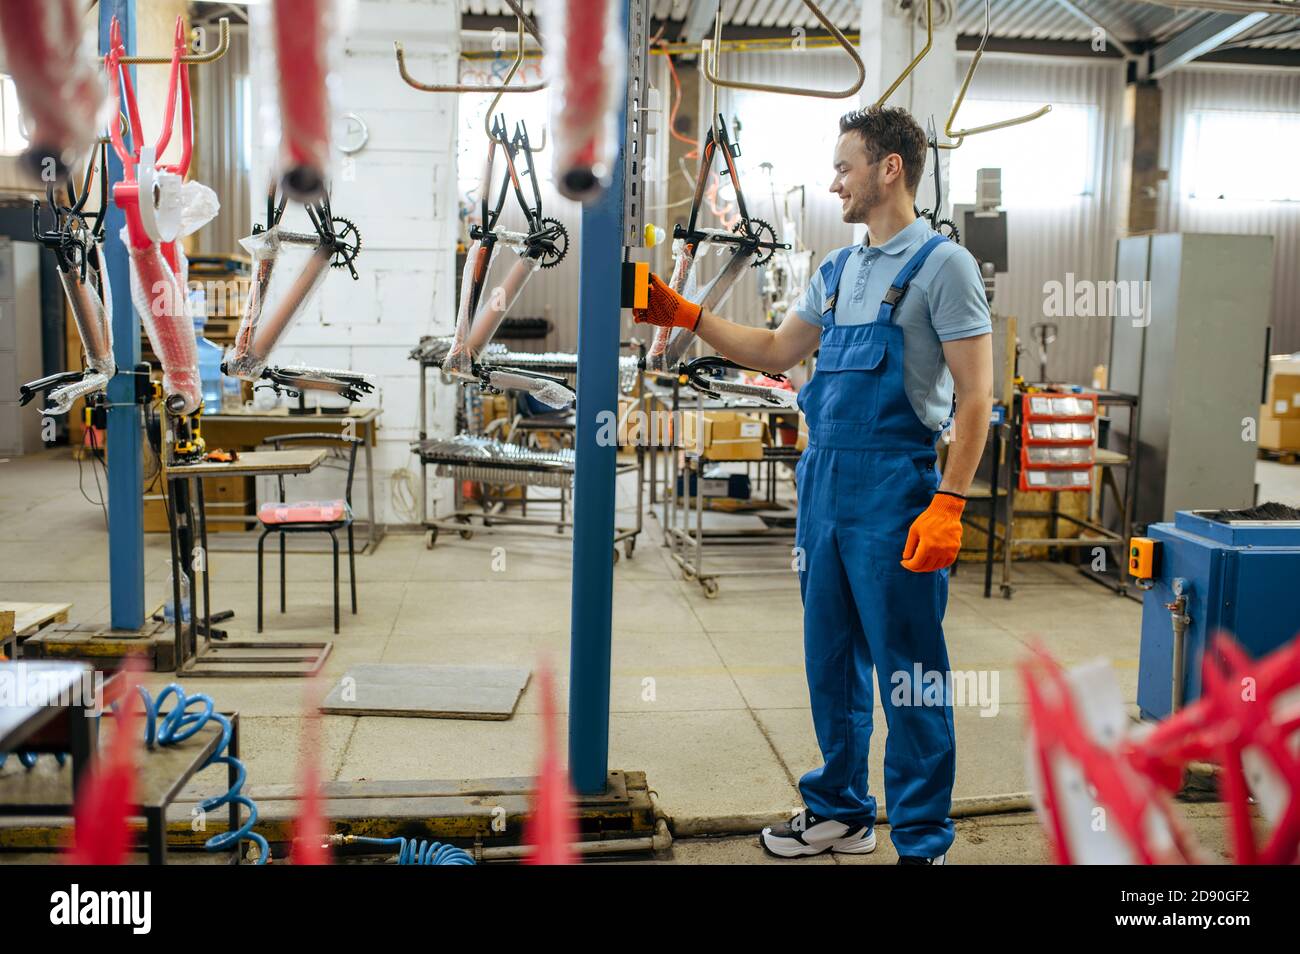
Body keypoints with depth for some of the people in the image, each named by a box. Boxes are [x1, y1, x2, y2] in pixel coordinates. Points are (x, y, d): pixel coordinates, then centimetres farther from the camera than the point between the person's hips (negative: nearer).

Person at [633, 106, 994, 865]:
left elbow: (976, 392, -12)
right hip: (824, 485, 8)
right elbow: (776, 352, 22)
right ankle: (840, 811, 33)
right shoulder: (839, 269, 15)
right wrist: (685, 316, 14)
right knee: (831, 661, 16)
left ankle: (923, 842, 16)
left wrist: (949, 502, -19)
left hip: (894, 490, -8)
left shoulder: (943, 263, -7)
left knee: (910, 674, 1)